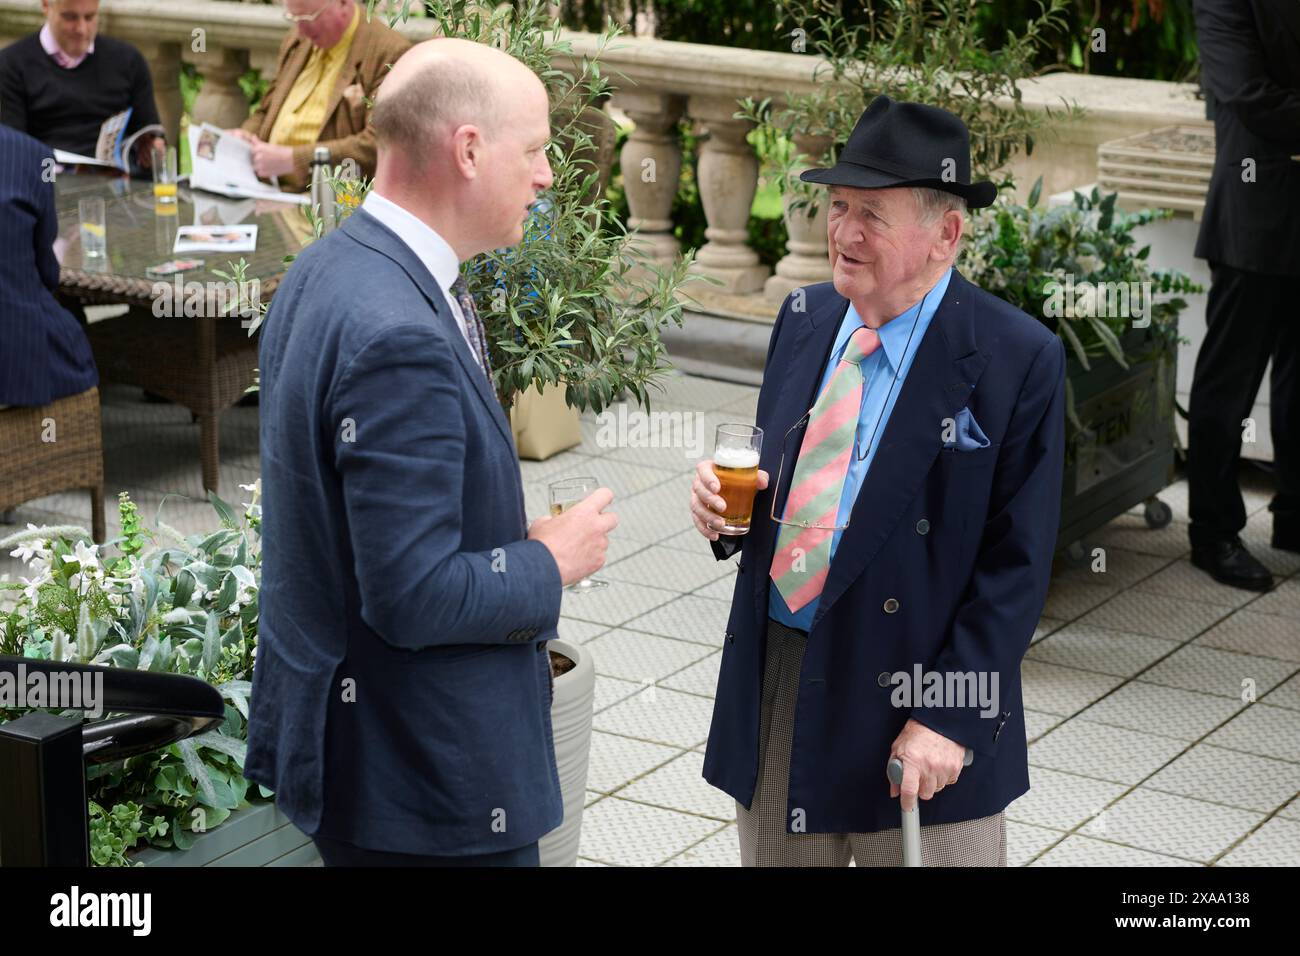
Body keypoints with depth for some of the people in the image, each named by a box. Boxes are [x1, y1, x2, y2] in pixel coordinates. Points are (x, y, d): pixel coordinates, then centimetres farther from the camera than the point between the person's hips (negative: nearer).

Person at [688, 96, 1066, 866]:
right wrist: (728, 505, -7)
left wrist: (946, 717, -17)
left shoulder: (1018, 361, -12)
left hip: (910, 700, -5)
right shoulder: (804, 317, 6)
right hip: (773, 686, 5)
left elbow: (1017, 563, -12)